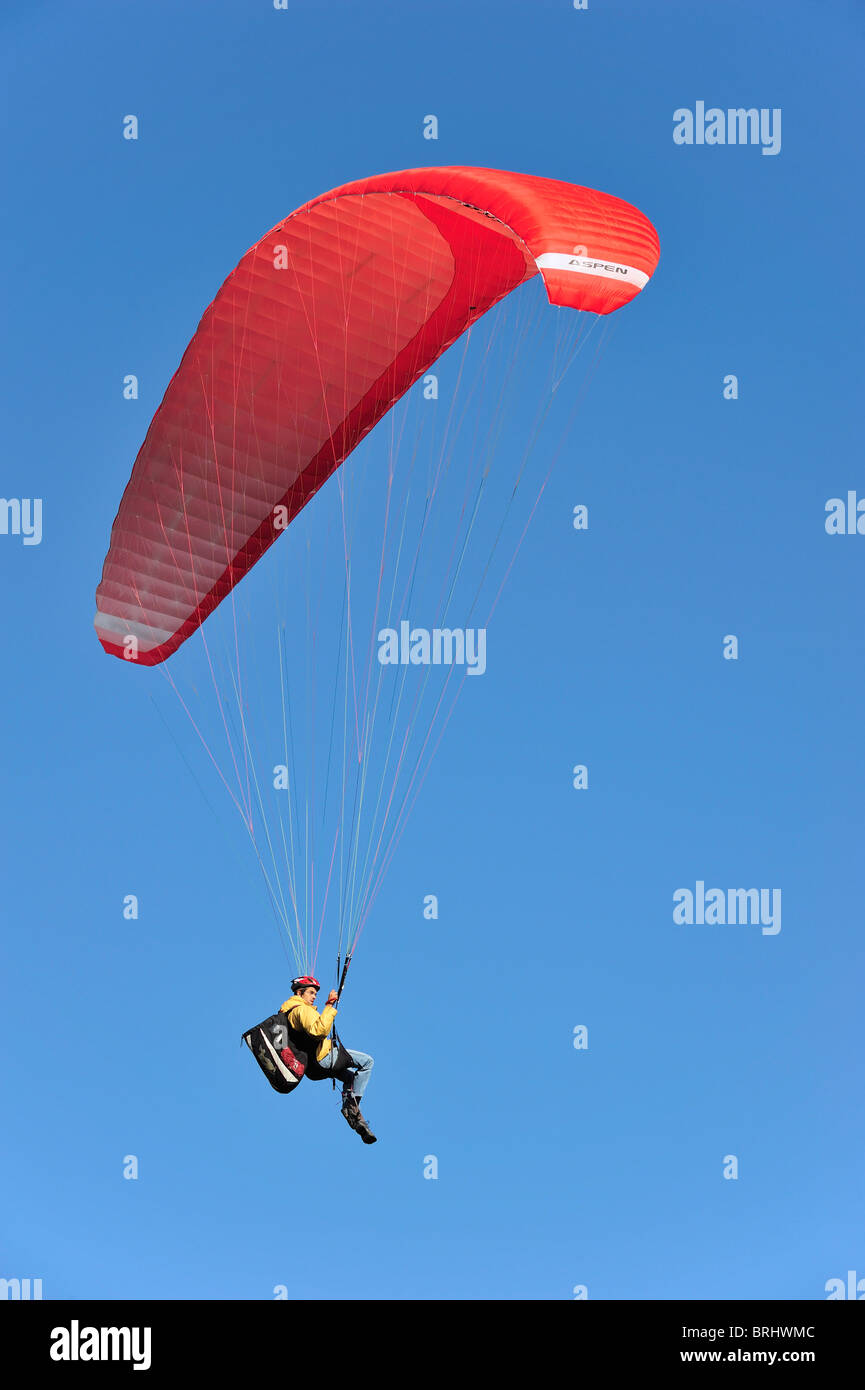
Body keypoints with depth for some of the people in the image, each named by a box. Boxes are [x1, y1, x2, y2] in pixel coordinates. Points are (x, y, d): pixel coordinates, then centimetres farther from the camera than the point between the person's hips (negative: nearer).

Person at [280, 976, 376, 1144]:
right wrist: (329, 1006, -33)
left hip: (311, 1068, 10)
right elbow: (319, 1031, -35)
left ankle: (355, 1118, 19)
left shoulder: (285, 1011, 14)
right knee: (367, 1062, -2)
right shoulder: (302, 1010, -17)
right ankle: (353, 1104, -5)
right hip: (323, 1057, -10)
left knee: (350, 1075, 30)